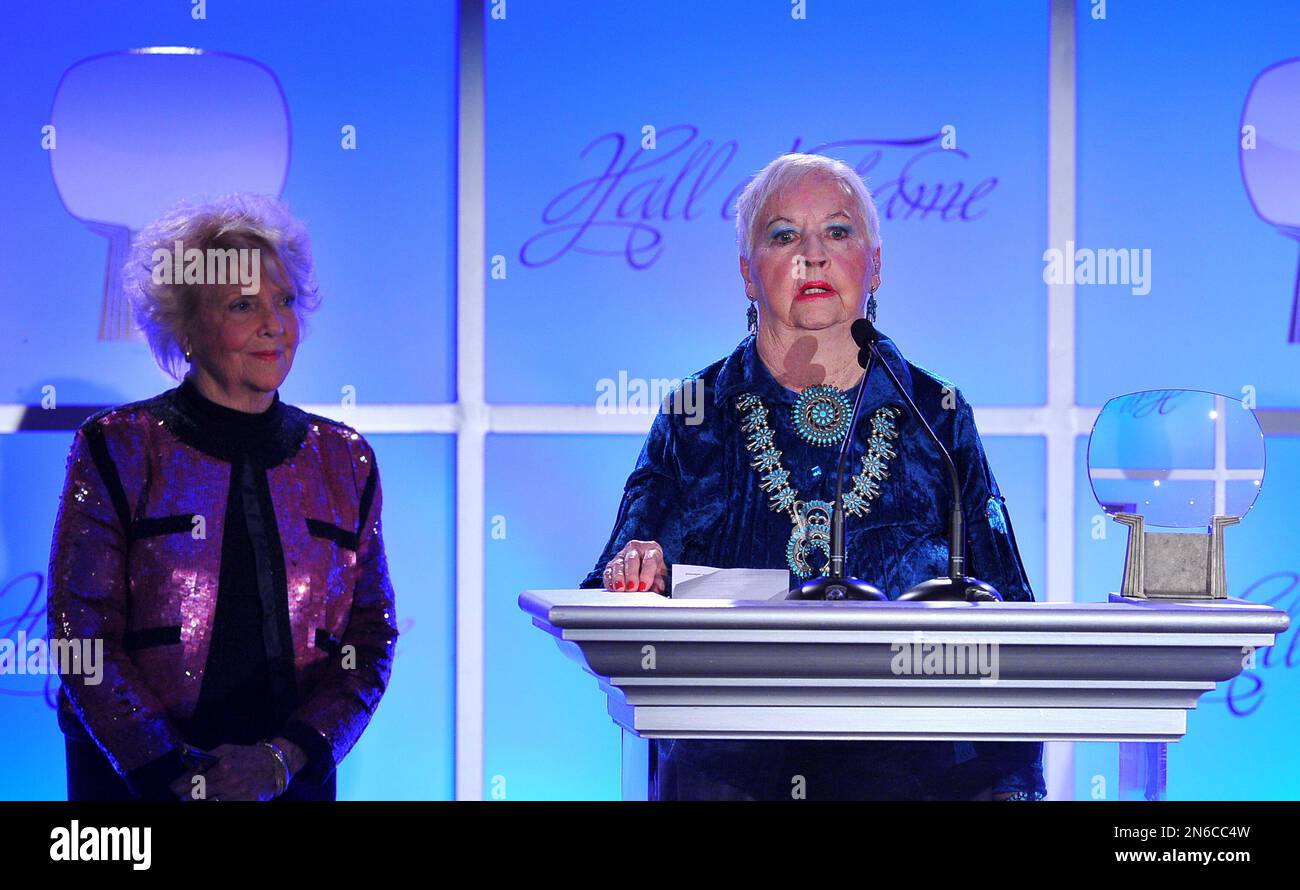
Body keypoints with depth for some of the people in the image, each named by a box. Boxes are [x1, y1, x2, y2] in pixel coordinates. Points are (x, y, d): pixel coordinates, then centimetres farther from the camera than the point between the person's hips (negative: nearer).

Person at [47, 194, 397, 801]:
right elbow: (82, 634, -8)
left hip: (292, 779, 2)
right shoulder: (117, 450, -2)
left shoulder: (345, 460, 6)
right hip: (133, 780, -2)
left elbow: (370, 638, 3)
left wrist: (283, 758, -12)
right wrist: (174, 771, -17)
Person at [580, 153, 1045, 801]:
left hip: (918, 767, 1)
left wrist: (1015, 784, -4)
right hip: (730, 764, -1)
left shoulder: (936, 415, 13)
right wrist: (635, 575, -15)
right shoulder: (694, 418, 12)